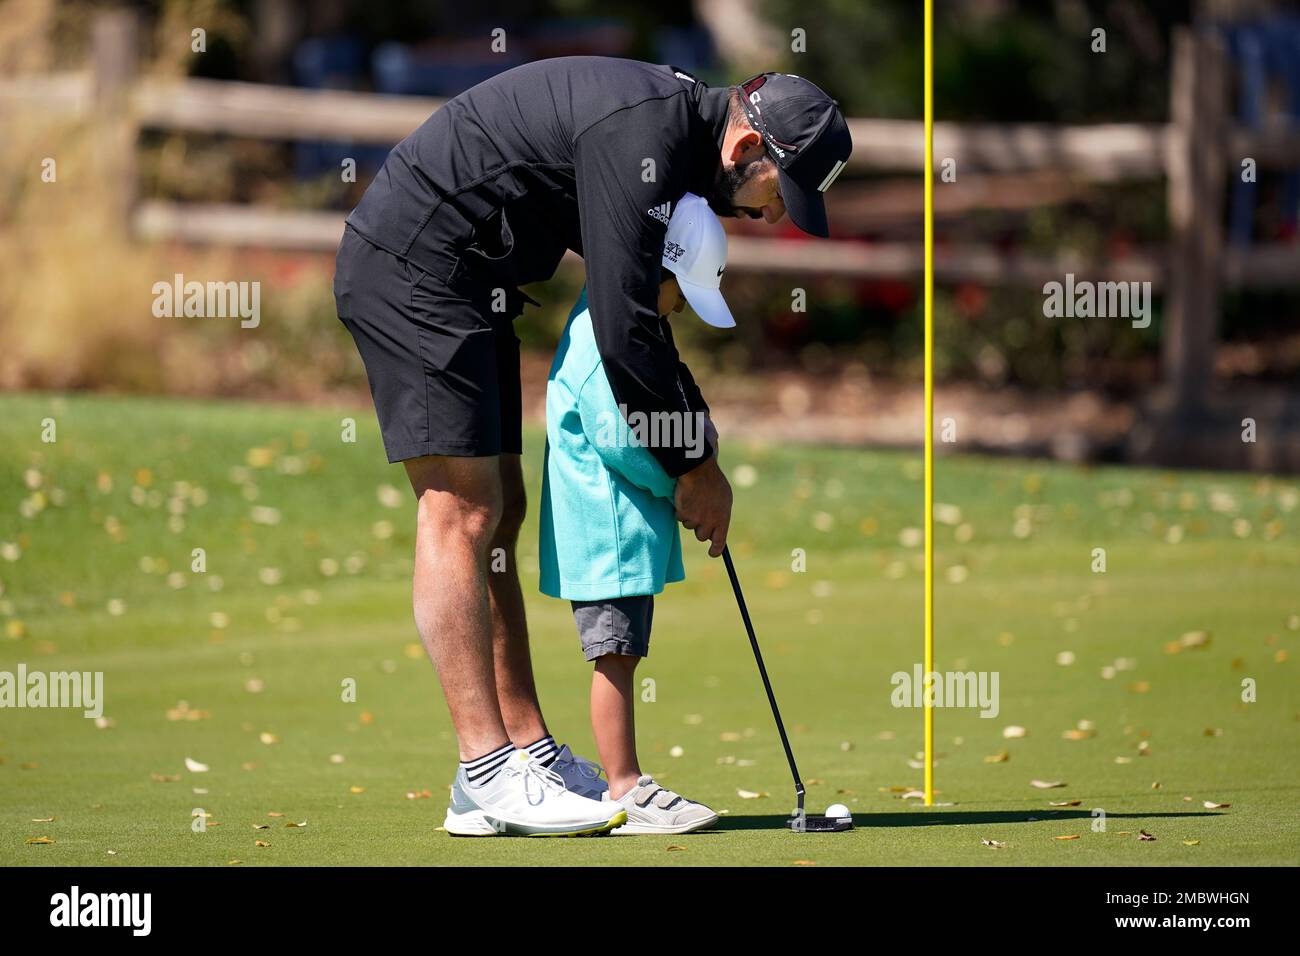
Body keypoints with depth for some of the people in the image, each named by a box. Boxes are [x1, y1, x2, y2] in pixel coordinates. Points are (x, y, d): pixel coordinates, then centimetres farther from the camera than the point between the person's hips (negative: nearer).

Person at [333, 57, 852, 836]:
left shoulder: (677, 124, 8)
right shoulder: (640, 132, -24)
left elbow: (640, 310, 18)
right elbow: (624, 329, -23)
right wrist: (695, 465, -12)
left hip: (466, 281, 11)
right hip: (411, 267, -11)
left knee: (500, 515, 9)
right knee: (461, 513, -11)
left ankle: (528, 750, 11)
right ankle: (490, 775, -12)